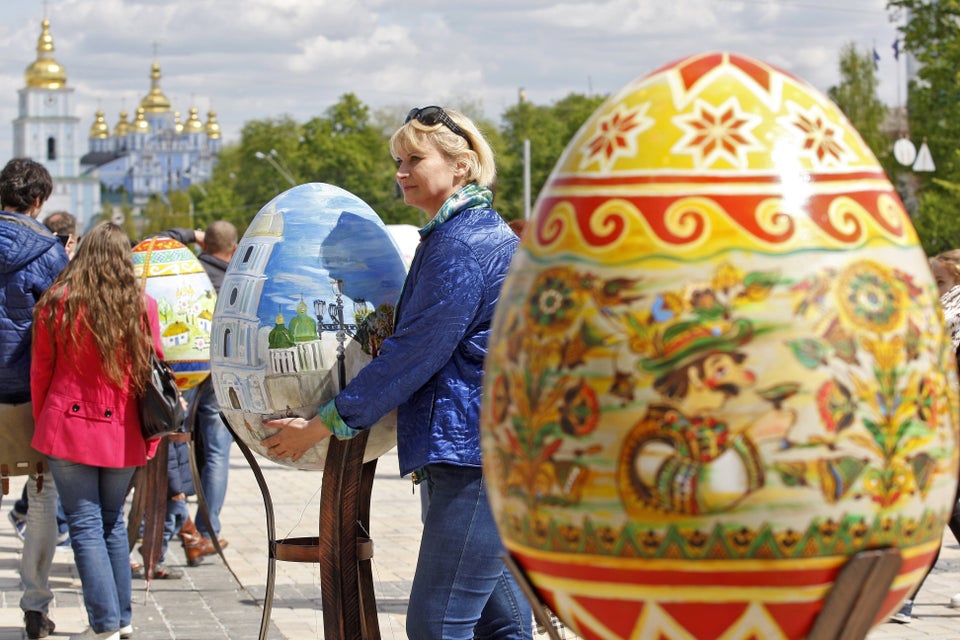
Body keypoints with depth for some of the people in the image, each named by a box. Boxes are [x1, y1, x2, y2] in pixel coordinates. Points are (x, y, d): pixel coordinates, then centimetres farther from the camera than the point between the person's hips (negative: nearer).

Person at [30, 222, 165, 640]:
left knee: (86, 526, 2)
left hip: (69, 428, -2)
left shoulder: (57, 303, -5)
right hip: (122, 433, 2)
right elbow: (153, 372, 2)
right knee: (113, 523, 17)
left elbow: (41, 371, 2)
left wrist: (42, 423, 15)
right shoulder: (142, 307, -3)